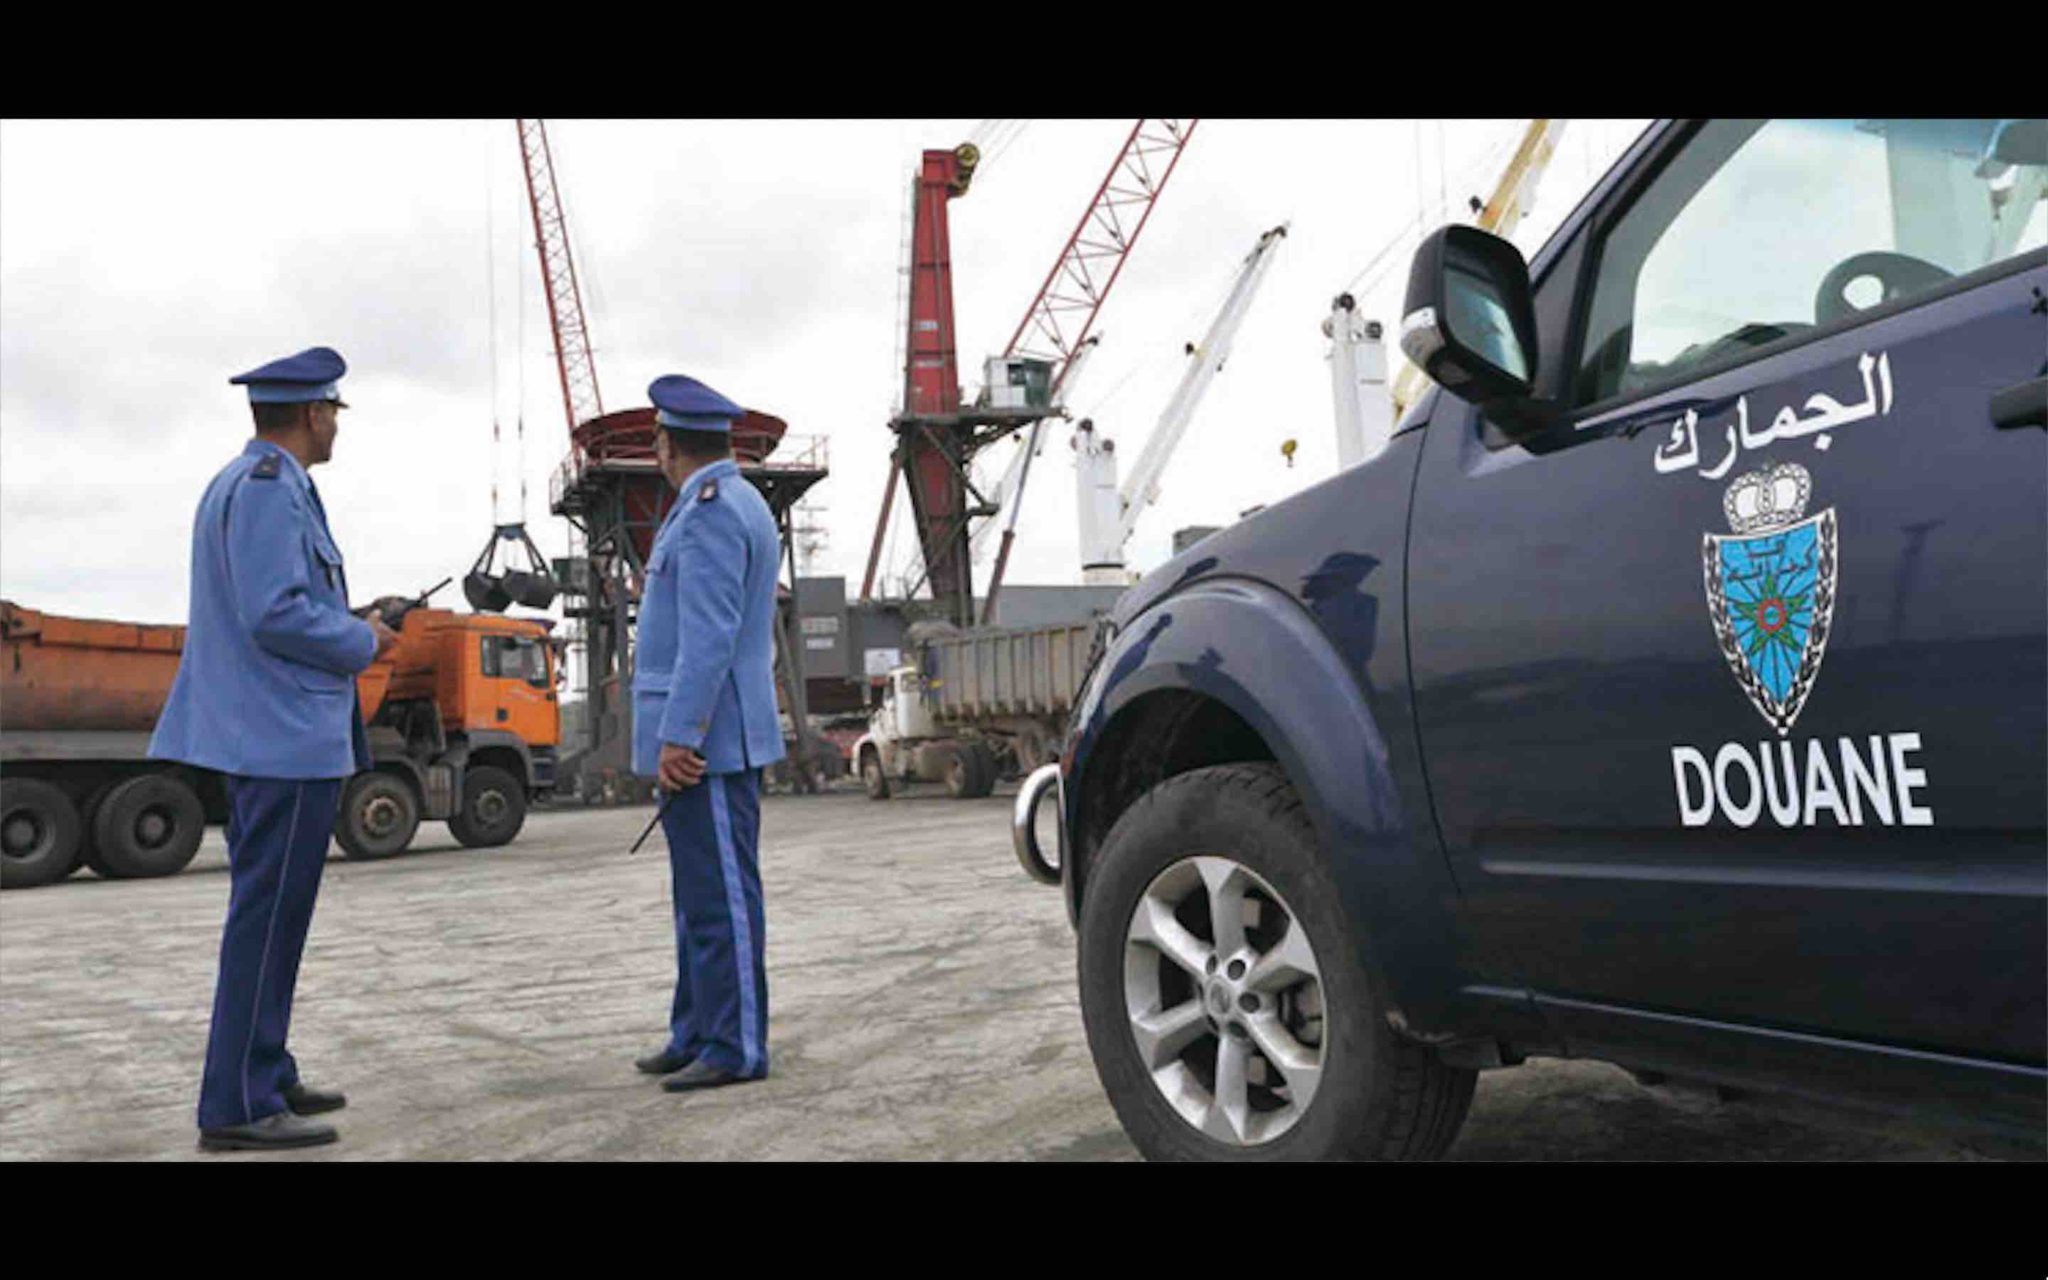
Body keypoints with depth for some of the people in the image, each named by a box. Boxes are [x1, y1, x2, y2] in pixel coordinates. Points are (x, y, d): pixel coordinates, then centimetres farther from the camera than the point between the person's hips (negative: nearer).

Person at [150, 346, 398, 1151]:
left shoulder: (235, 483, 17)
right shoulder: (269, 486, -15)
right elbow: (275, 613, -23)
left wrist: (345, 626, 14)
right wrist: (361, 643, -9)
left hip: (259, 731, 11)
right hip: (288, 734, -11)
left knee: (269, 912, 16)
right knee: (269, 915, -5)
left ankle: (263, 1076, 25)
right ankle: (238, 1106, 2)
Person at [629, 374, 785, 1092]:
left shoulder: (710, 514, -14)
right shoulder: (735, 507, 19)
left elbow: (709, 637, -23)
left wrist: (677, 735, -23)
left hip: (701, 742, -11)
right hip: (711, 739, 11)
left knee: (720, 896, -5)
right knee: (701, 896, 15)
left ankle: (736, 1047, 1)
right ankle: (696, 1036, 23)